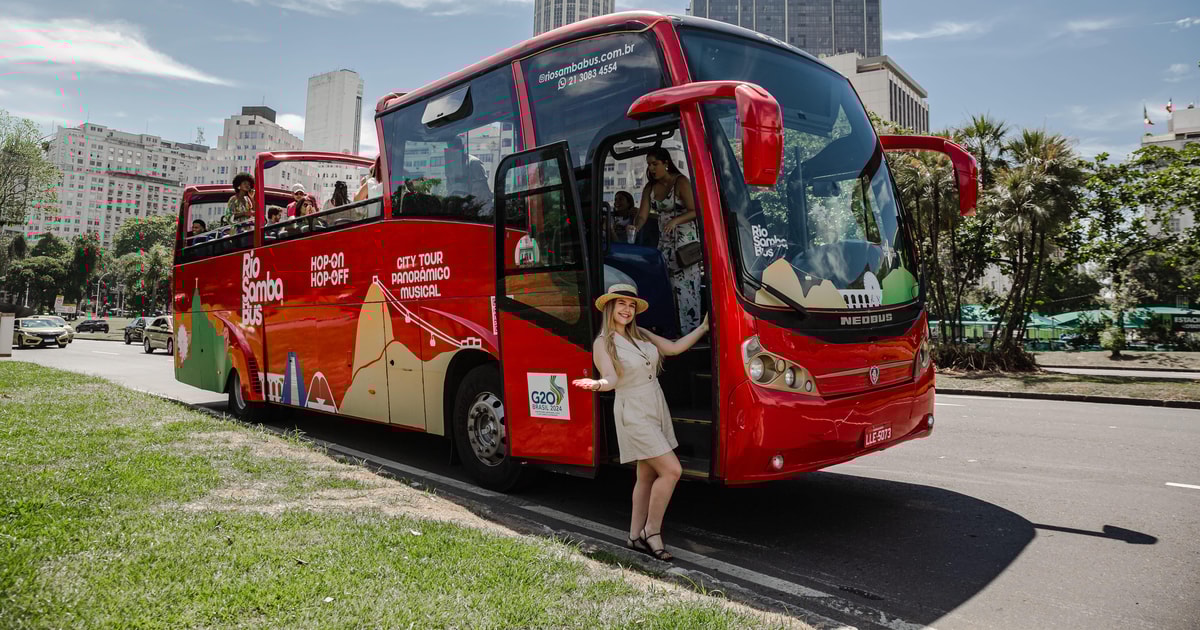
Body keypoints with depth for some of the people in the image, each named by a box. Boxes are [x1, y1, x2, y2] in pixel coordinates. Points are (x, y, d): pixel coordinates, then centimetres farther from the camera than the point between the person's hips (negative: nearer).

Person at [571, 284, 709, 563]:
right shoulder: (603, 343, -10)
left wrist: (704, 326, 11)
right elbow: (611, 379, -22)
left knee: (647, 475, 10)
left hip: (657, 408, 7)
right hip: (634, 413, -7)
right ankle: (652, 531, 4)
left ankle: (636, 537, 20)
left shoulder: (641, 334, 9)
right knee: (672, 470, -13)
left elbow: (675, 347, 12)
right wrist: (598, 385, -45)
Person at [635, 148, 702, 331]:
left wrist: (675, 220, -31)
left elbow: (694, 211, -15)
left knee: (684, 282, -8)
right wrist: (635, 229, -20)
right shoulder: (650, 187, 6)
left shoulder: (681, 182, -11)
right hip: (664, 239, 6)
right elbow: (642, 215, -1)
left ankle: (689, 329, -2)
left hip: (685, 236, -6)